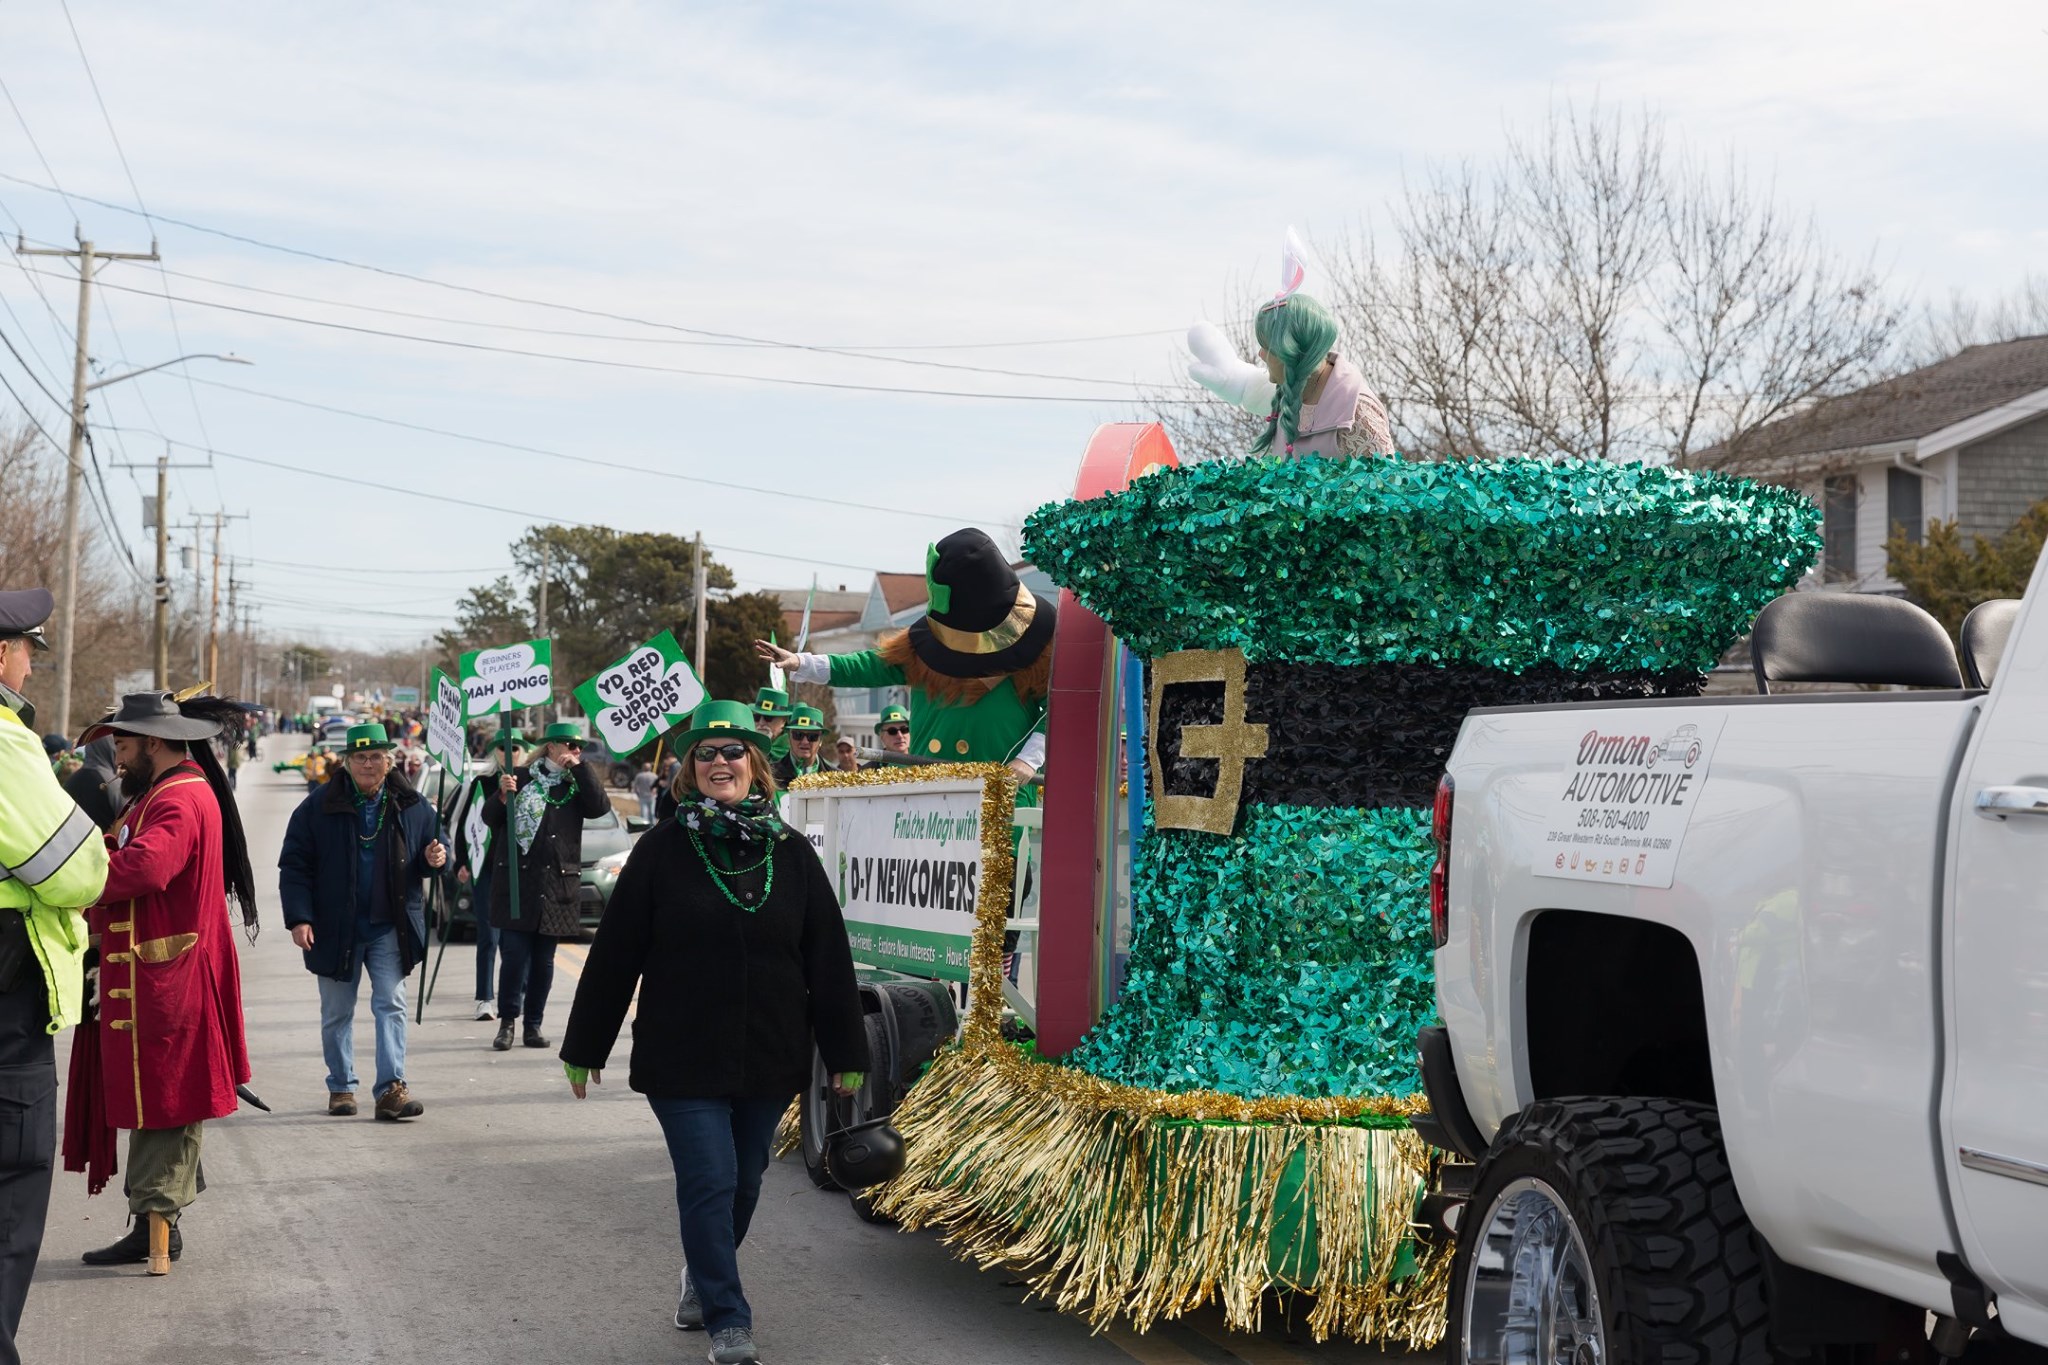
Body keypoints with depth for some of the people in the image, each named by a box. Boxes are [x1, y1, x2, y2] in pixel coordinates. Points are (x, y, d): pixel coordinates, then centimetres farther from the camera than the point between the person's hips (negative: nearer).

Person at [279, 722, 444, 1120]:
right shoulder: (318, 807, -5)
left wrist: (436, 858, -11)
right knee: (337, 1013, 11)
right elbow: (294, 865, -5)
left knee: (391, 1004, -4)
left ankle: (391, 1088, -6)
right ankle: (341, 1087, 24)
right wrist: (299, 918, -12)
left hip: (390, 926, 1)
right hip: (335, 928, 0)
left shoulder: (412, 805, 1)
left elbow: (436, 843, 14)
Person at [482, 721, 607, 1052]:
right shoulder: (521, 777, 6)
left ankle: (533, 1024, 15)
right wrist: (503, 796, -15)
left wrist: (580, 766, -8)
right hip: (516, 879, -2)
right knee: (514, 954, -7)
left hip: (556, 884, 2)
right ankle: (507, 1022, 4)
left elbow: (600, 807, -8)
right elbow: (490, 818, 5)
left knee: (543, 959, 7)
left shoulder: (577, 784, 11)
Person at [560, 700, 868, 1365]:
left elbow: (829, 957, 5)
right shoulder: (662, 849, -4)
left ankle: (704, 1276, 41)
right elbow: (614, 953, -1)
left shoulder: (791, 854, 3)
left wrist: (845, 1053, 5)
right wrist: (584, 1047, 1)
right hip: (683, 1056, -3)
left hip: (770, 1057, 3)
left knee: (743, 1181, 14)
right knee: (709, 1181, -7)